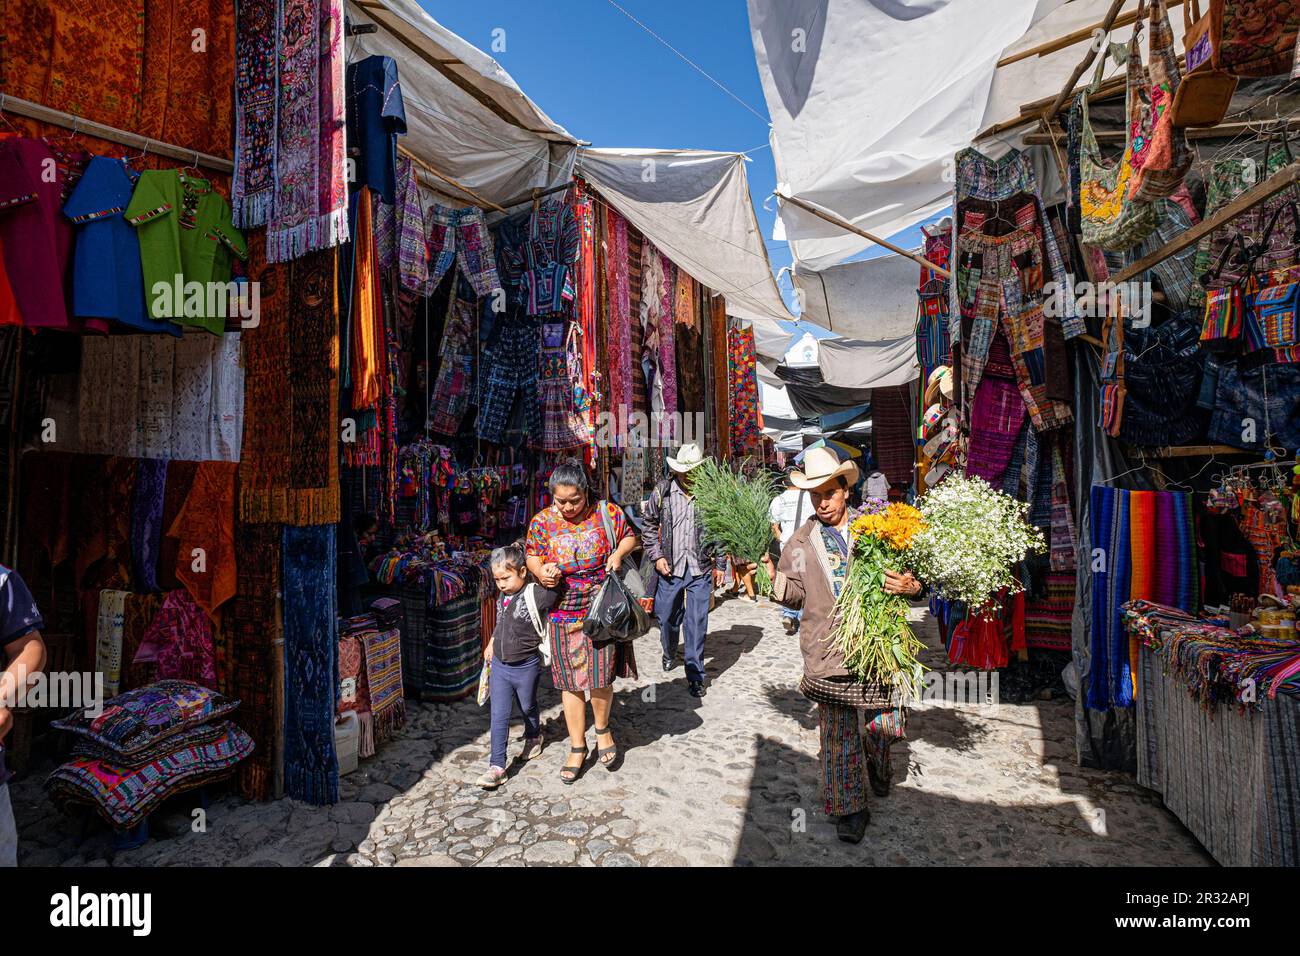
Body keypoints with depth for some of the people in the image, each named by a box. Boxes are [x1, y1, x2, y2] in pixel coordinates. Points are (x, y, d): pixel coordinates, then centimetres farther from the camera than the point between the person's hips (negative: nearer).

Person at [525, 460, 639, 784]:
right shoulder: (542, 521, -5)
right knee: (570, 682, 9)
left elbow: (629, 537, 8)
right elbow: (532, 554, 8)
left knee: (600, 677, 2)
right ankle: (577, 747, 28)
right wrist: (539, 571, -14)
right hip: (563, 615, 2)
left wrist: (618, 553, -13)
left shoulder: (606, 513, -8)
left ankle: (602, 728, 34)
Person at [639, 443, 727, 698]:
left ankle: (695, 675, 13)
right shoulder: (662, 490, -3)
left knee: (697, 624, -1)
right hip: (669, 567, 1)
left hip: (701, 570, -1)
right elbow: (649, 524, 7)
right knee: (666, 617, 15)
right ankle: (670, 654, 45)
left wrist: (720, 565, 7)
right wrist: (656, 557, 0)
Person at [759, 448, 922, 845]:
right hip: (828, 652, 0)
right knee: (838, 734, 9)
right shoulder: (801, 541, 3)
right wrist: (772, 573, -14)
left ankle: (876, 762, 48)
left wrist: (912, 585, -17)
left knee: (887, 723, 12)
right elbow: (794, 595, 5)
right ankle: (849, 808, 29)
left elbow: (908, 572, 6)